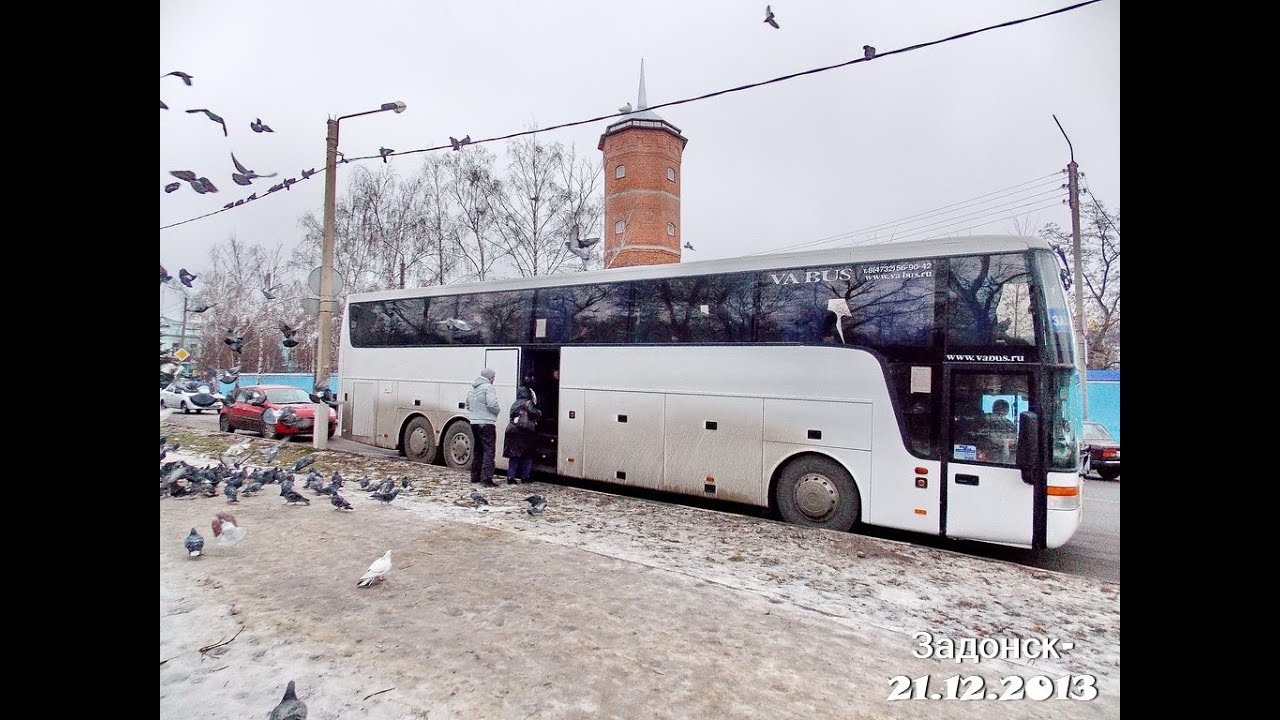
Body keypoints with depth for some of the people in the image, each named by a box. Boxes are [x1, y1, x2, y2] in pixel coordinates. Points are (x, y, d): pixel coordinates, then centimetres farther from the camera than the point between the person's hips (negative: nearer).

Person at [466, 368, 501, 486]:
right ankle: (486, 478, -12)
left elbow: (468, 406, 25)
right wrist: (498, 410, -4)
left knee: (477, 449, 18)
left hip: (474, 422, 8)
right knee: (489, 450, -6)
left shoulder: (473, 389, 16)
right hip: (486, 423, -8)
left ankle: (475, 476, 25)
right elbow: (492, 404, -22)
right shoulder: (489, 388, -11)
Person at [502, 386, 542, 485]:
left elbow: (512, 416, 16)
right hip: (524, 433, -6)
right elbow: (533, 413, -17)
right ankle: (525, 477, 9)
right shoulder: (528, 403, -2)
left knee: (513, 456, 9)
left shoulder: (514, 404, 19)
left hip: (512, 431, 6)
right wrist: (539, 412, 3)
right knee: (527, 456, 7)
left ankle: (510, 477, 6)